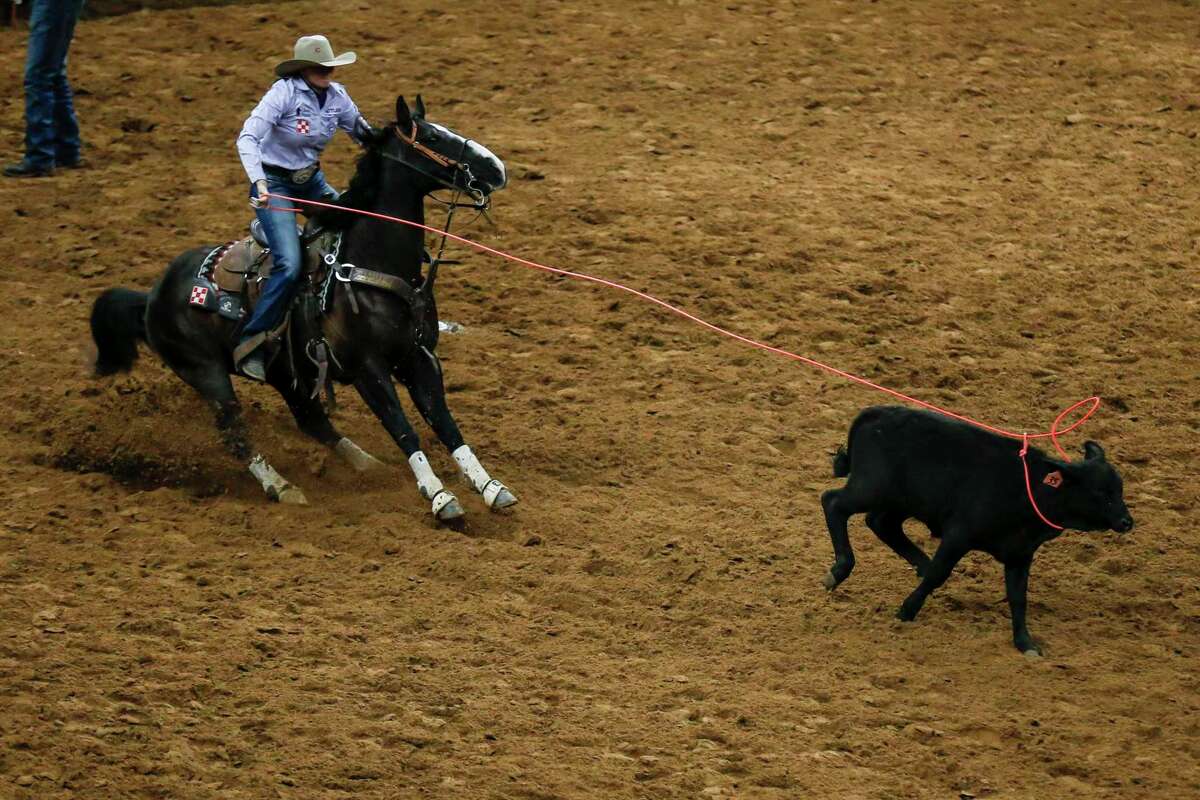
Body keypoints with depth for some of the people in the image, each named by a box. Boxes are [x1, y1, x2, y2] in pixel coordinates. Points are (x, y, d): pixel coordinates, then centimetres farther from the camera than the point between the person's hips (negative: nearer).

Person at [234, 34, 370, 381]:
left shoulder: (337, 98, -1)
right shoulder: (284, 93, -20)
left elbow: (366, 135, 15)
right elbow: (248, 138, -29)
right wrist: (259, 183, -42)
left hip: (312, 181, 7)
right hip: (274, 184, -7)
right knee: (289, 265, -23)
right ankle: (250, 346, -16)